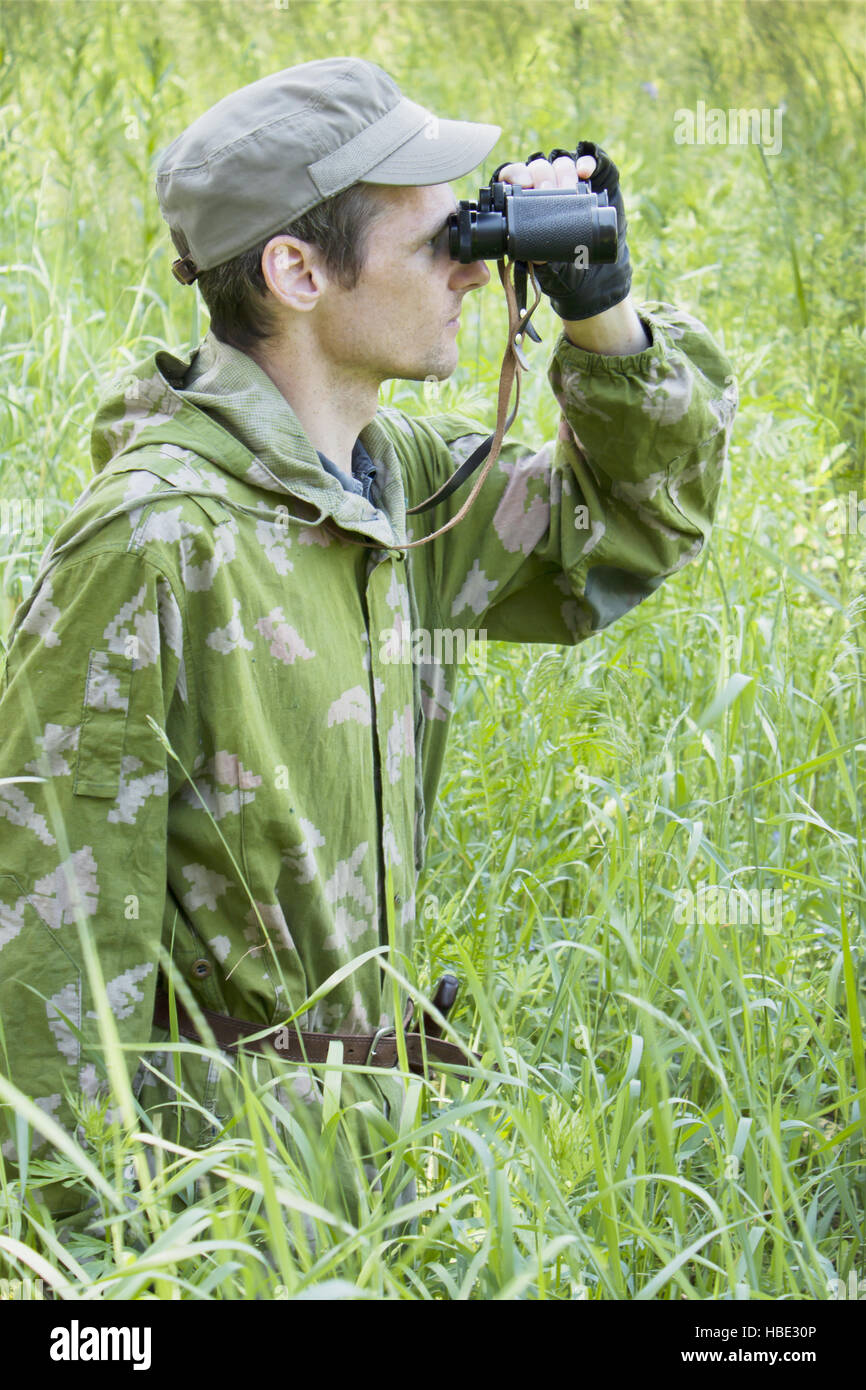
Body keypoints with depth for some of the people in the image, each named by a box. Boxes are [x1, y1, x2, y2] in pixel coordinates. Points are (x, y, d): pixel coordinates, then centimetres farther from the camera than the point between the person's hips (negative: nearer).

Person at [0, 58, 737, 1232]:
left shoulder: (403, 476, 6)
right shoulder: (153, 539, -18)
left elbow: (631, 525, 23)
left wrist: (604, 316, 6)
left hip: (355, 1099, 8)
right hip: (208, 1145, -8)